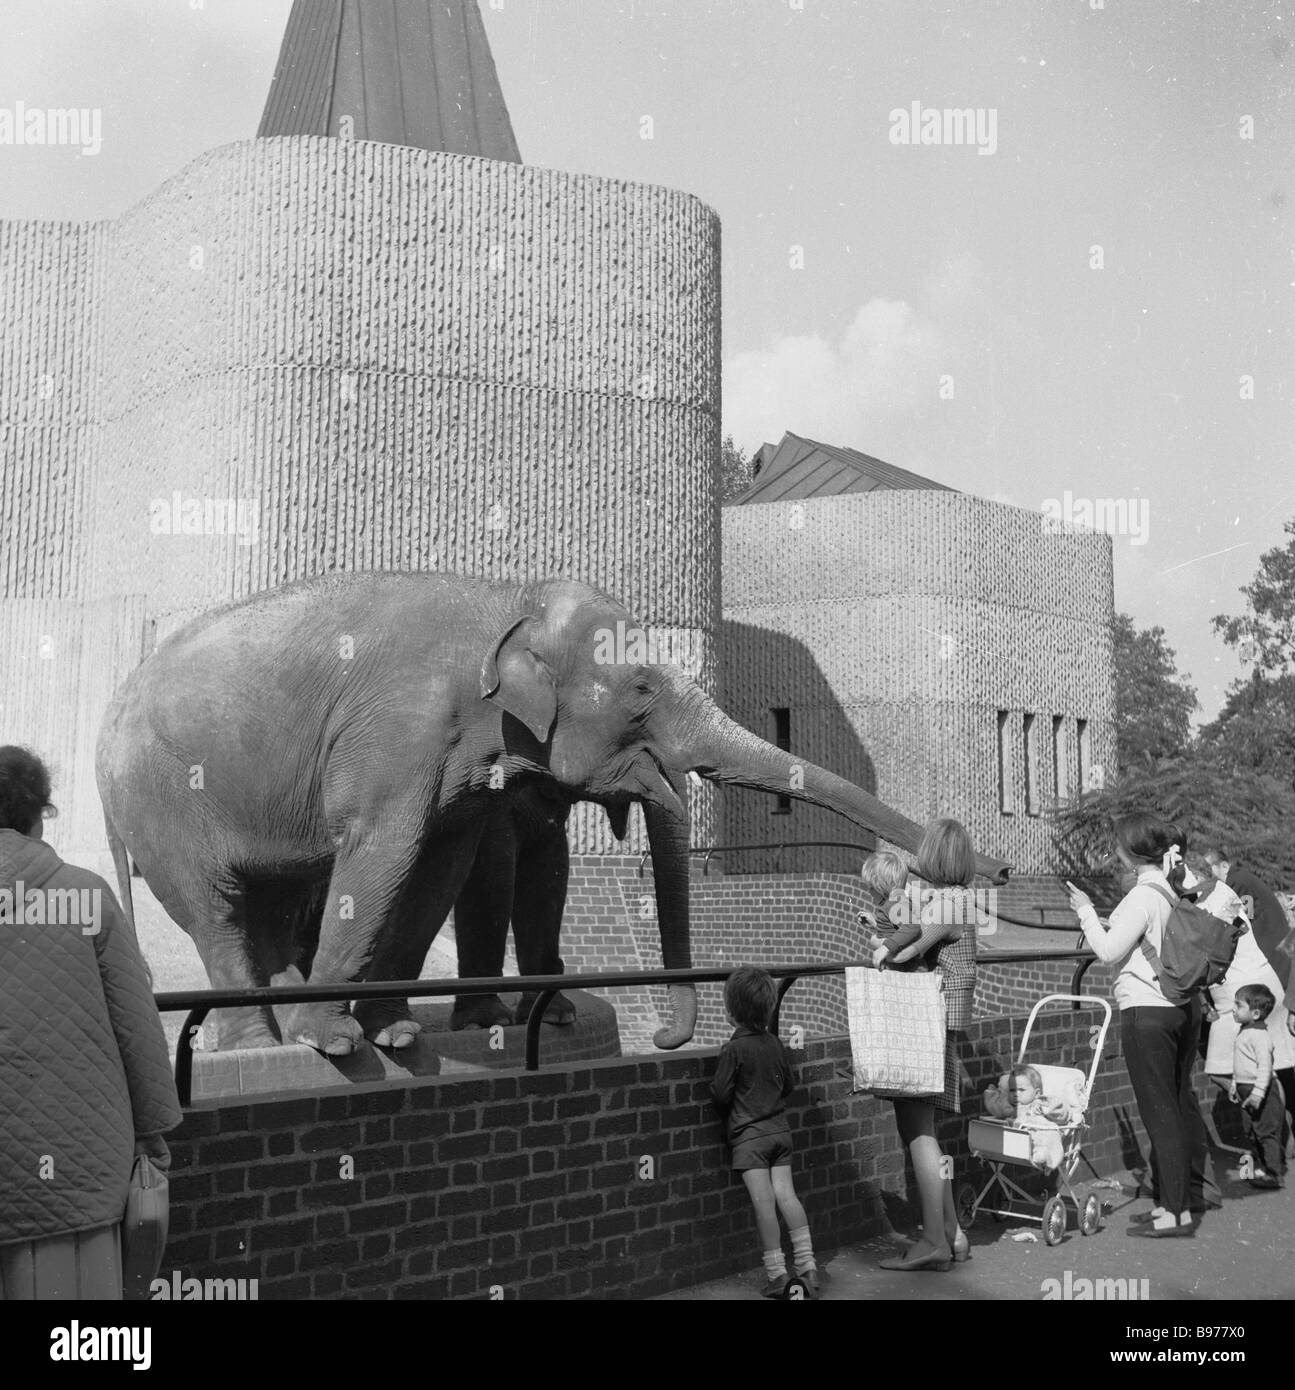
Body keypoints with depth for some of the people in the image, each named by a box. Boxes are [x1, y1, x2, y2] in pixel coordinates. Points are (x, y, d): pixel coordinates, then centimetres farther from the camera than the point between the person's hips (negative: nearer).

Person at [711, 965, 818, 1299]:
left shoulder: (733, 1050, -14)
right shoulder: (776, 1045, 5)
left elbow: (720, 1093, -12)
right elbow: (789, 1084, 15)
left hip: (749, 1135, -6)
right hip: (780, 1130, 6)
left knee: (763, 1201, -5)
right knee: (786, 1194, 5)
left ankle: (777, 1273, -4)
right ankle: (807, 1264, 1)